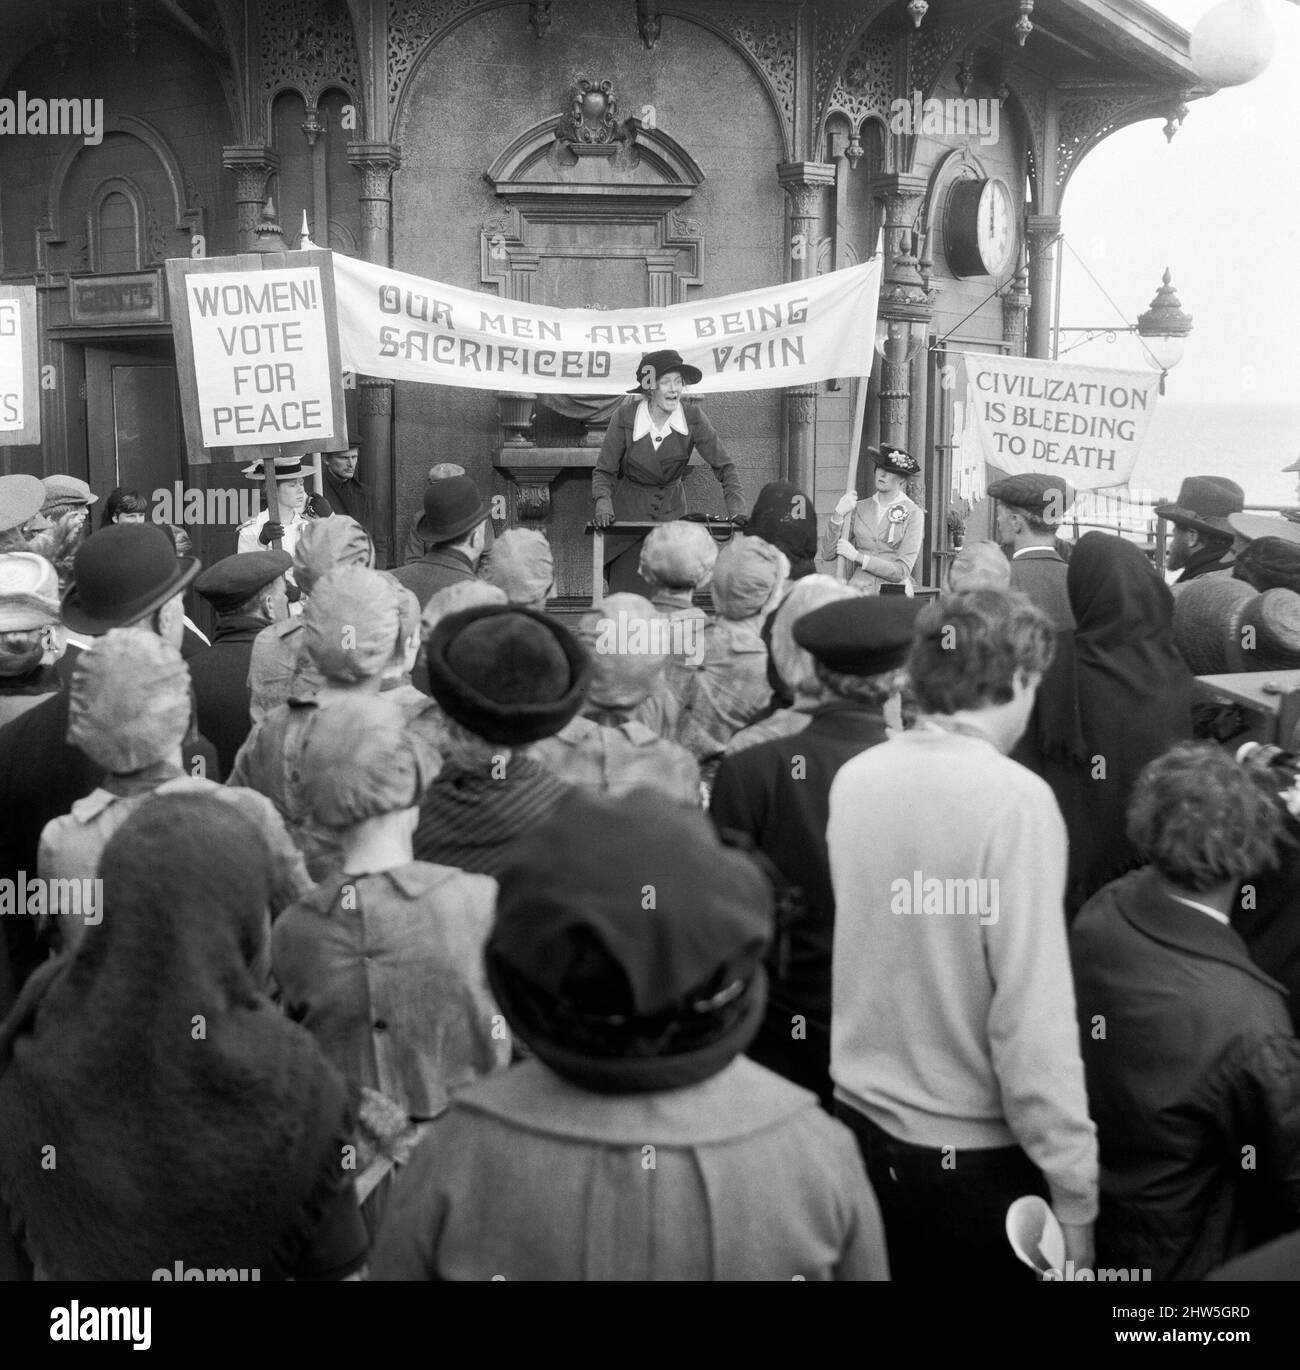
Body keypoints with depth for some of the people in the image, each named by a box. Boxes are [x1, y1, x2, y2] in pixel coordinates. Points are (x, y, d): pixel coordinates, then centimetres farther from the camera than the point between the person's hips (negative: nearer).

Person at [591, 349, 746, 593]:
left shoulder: (693, 419, -13)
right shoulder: (625, 418, -15)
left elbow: (724, 466, -8)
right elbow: (603, 471, -6)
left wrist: (736, 508, -21)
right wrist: (602, 504, -24)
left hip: (671, 509, 1)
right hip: (630, 511, -1)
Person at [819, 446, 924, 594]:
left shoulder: (913, 513, 1)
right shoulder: (859, 508, 10)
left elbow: (901, 571, -5)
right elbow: (827, 555, 5)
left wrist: (857, 556, -9)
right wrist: (839, 515, -7)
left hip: (894, 596, -3)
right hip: (858, 592, 3)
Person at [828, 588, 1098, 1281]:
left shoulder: (854, 777, -2)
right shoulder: (1015, 797, -20)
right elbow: (1033, 1015, -21)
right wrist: (1073, 1195, -15)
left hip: (861, 1125, 5)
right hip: (974, 1155, -5)